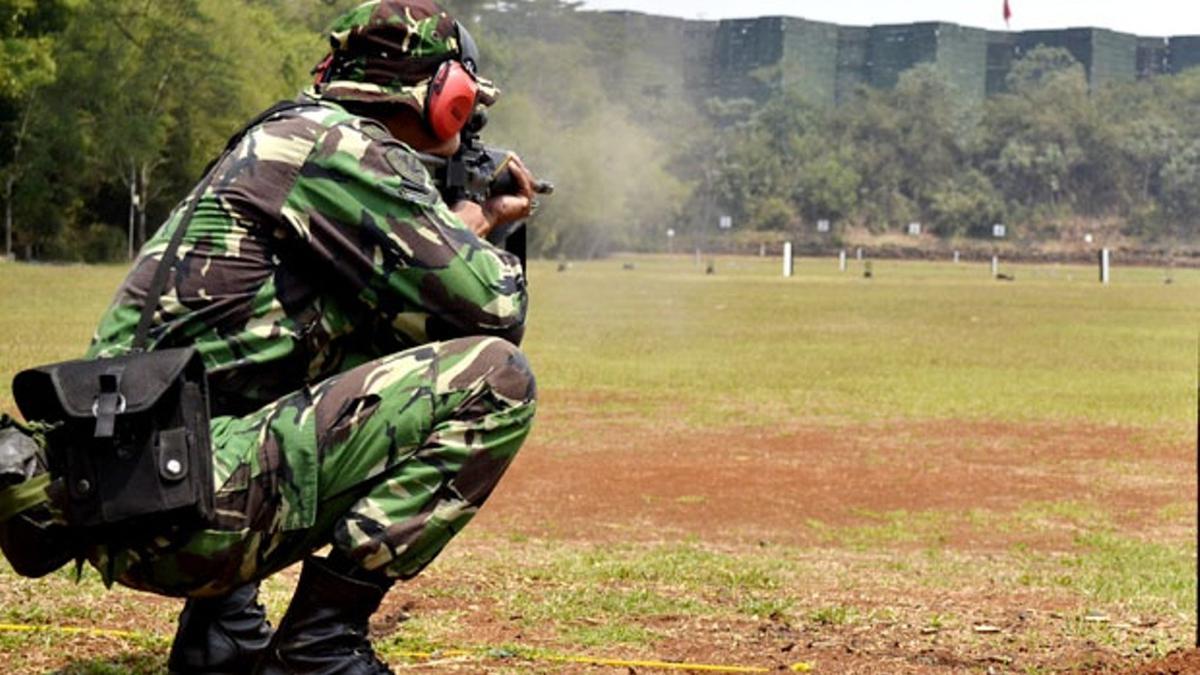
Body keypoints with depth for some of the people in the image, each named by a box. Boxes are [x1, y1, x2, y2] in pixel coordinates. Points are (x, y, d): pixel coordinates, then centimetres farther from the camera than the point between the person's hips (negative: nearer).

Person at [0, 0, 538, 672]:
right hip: (187, 504, -10)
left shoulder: (283, 137, 22)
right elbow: (492, 310, -8)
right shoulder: (344, 147, -6)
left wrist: (473, 222, 32)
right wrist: (477, 233, 13)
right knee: (496, 378, -10)